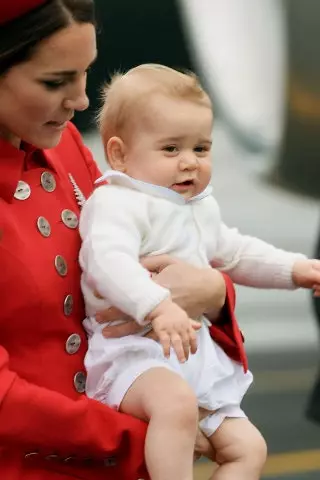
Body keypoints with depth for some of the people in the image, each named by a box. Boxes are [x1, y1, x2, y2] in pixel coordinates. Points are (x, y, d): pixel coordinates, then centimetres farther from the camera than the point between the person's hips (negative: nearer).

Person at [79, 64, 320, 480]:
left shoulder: (200, 207, 16)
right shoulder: (117, 203, -16)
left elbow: (233, 252, 34)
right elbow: (109, 261, -35)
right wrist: (157, 307, -49)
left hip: (196, 356, 10)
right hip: (131, 351, -10)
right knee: (176, 401, -41)